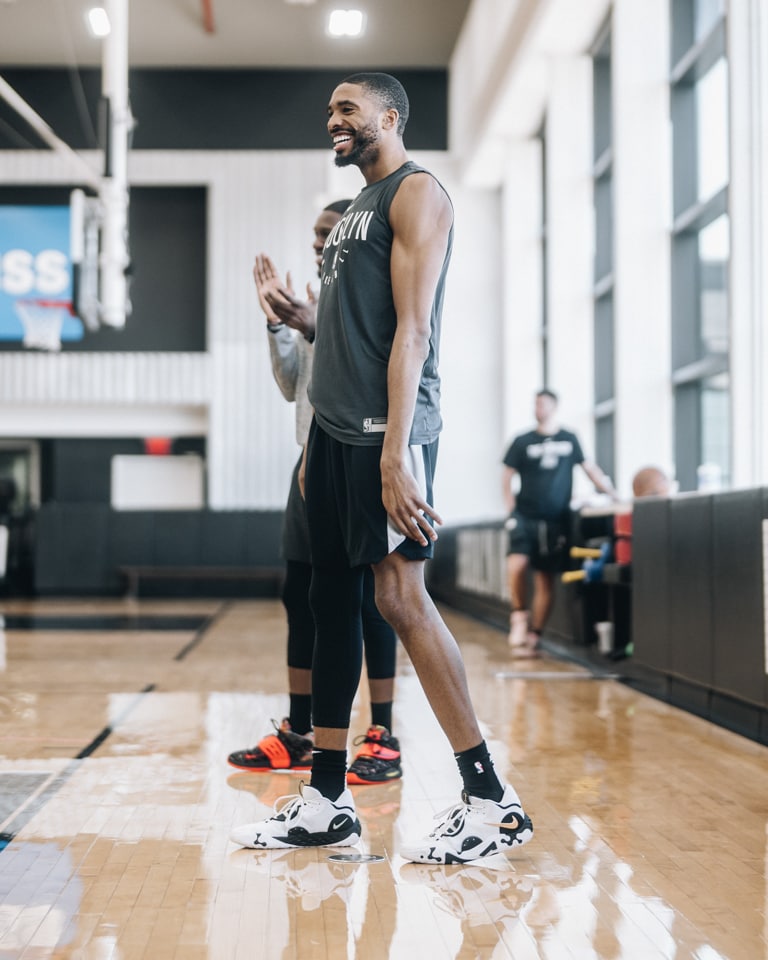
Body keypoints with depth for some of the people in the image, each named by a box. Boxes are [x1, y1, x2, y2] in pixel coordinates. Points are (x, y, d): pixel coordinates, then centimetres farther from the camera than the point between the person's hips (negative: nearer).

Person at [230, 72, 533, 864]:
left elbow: (413, 327, -15)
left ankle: (490, 800, -5)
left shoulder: (415, 193, -4)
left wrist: (396, 450, -23)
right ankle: (326, 801, 15)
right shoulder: (355, 210, 23)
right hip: (335, 431, 9)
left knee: (400, 595, -13)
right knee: (330, 597, 8)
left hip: (385, 432, -9)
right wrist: (319, 441, 18)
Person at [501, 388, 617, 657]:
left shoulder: (570, 440, 10)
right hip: (526, 516, -2)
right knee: (517, 562, -24)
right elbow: (507, 477, 7)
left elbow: (589, 468, 15)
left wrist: (613, 494, 6)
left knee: (546, 580, 1)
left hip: (555, 521, 2)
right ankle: (519, 615, -3)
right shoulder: (522, 442, 5)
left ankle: (533, 637, 8)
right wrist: (511, 511, -4)